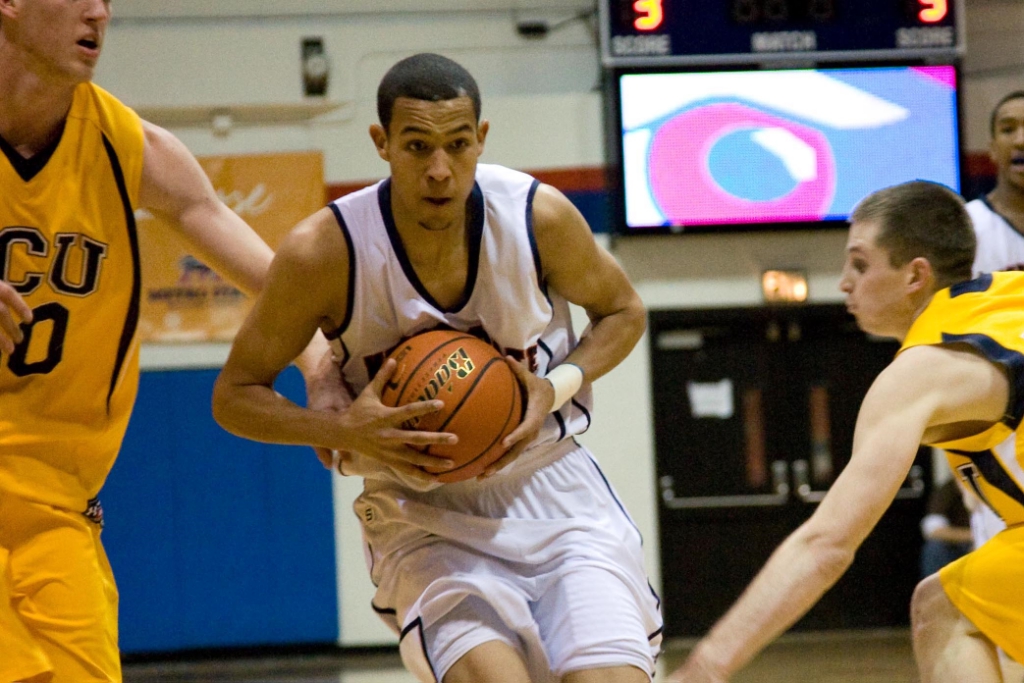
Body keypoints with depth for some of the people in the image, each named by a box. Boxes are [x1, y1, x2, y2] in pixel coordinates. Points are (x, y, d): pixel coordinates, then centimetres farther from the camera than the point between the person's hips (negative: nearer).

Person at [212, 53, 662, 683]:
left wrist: (558, 388, -12)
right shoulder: (324, 252, -18)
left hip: (549, 486, 2)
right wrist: (344, 430, -24)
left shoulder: (539, 216, -13)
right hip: (421, 514, -2)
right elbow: (234, 396, -6)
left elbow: (623, 311, 8)